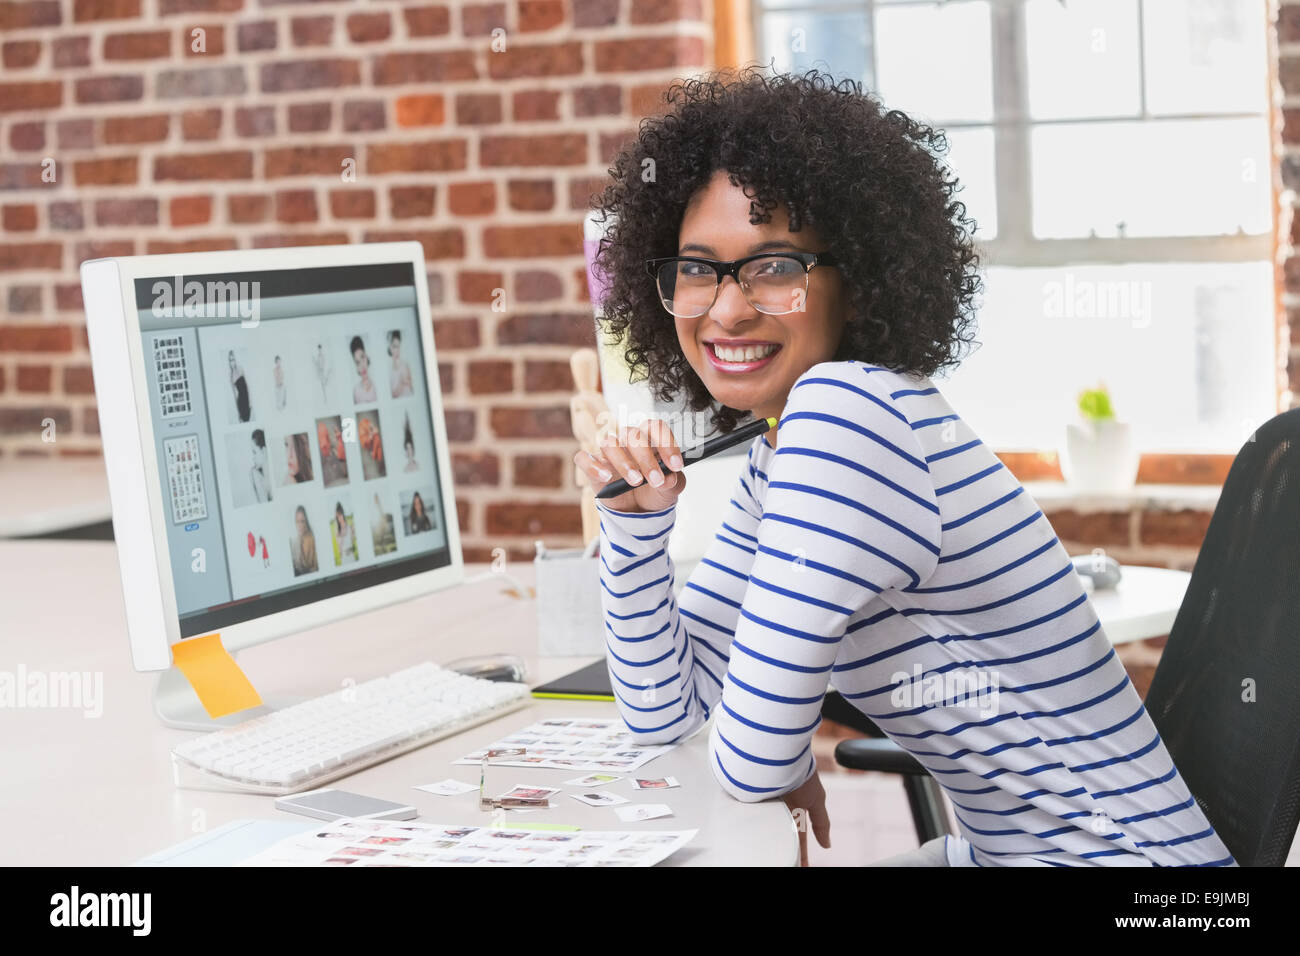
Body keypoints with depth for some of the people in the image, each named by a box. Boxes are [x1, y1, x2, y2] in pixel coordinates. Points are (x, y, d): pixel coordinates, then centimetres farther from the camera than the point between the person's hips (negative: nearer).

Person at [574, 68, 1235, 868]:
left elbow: (751, 760, -22)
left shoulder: (845, 408, -23)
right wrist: (636, 518, -2)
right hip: (998, 848, 8)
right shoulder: (774, 456, 6)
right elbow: (663, 712, 9)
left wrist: (793, 773, -1)